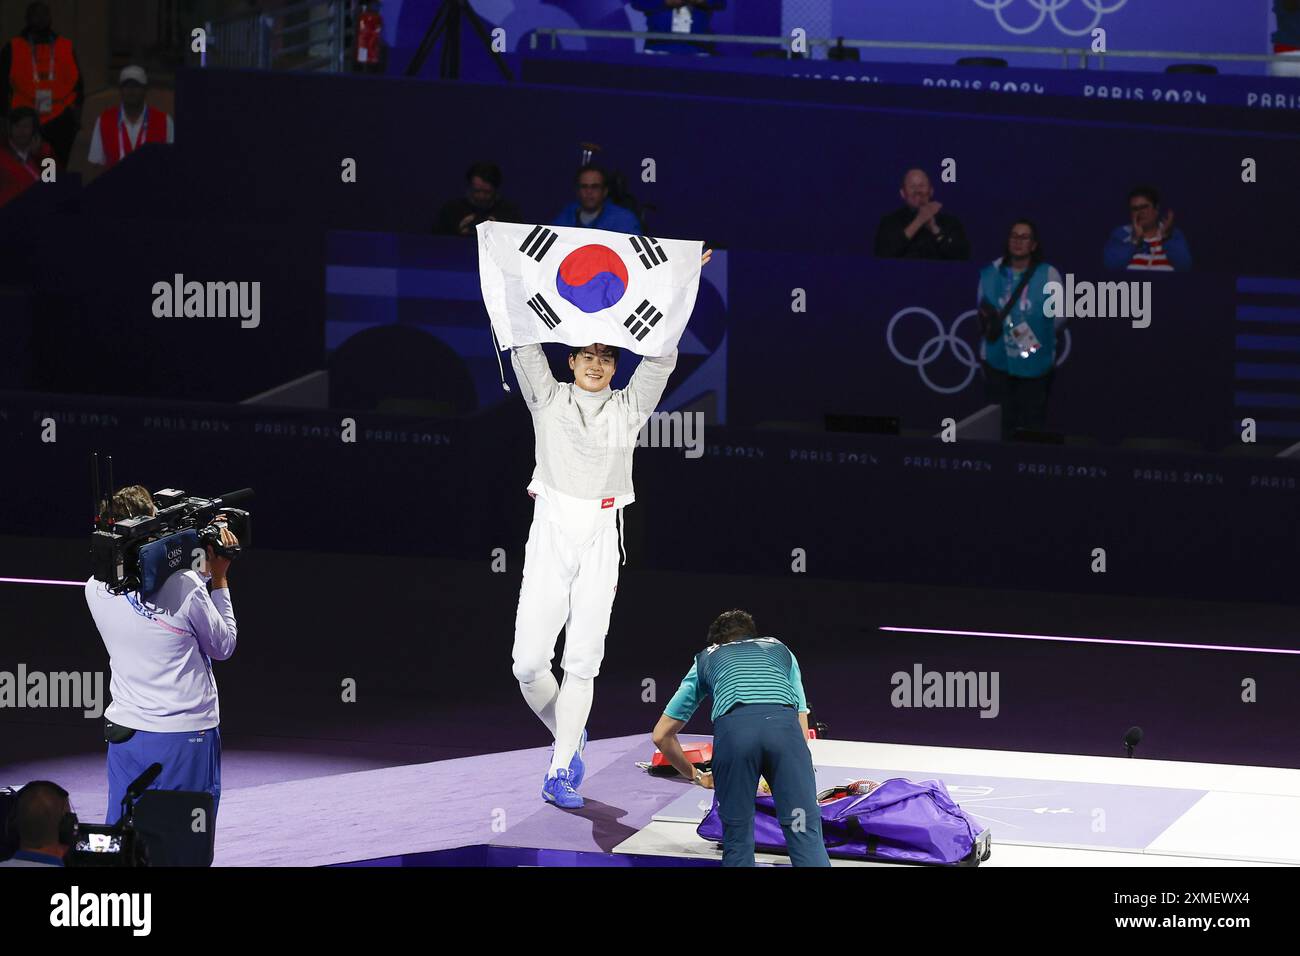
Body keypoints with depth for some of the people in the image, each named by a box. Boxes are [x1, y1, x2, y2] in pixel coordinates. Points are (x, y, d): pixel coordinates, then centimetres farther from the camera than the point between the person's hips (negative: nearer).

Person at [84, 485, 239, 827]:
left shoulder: (97, 590, -1)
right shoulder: (185, 587, -16)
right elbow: (224, 647, 1)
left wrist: (204, 571, 15)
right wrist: (219, 579, 8)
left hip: (124, 735, 4)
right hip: (187, 735, -4)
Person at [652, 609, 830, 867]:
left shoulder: (706, 658, 37)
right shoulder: (781, 650, 39)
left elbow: (662, 735, 39)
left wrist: (695, 775, 53)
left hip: (733, 728, 0)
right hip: (783, 725, 0)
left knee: (738, 841, 11)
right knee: (805, 835, -5)